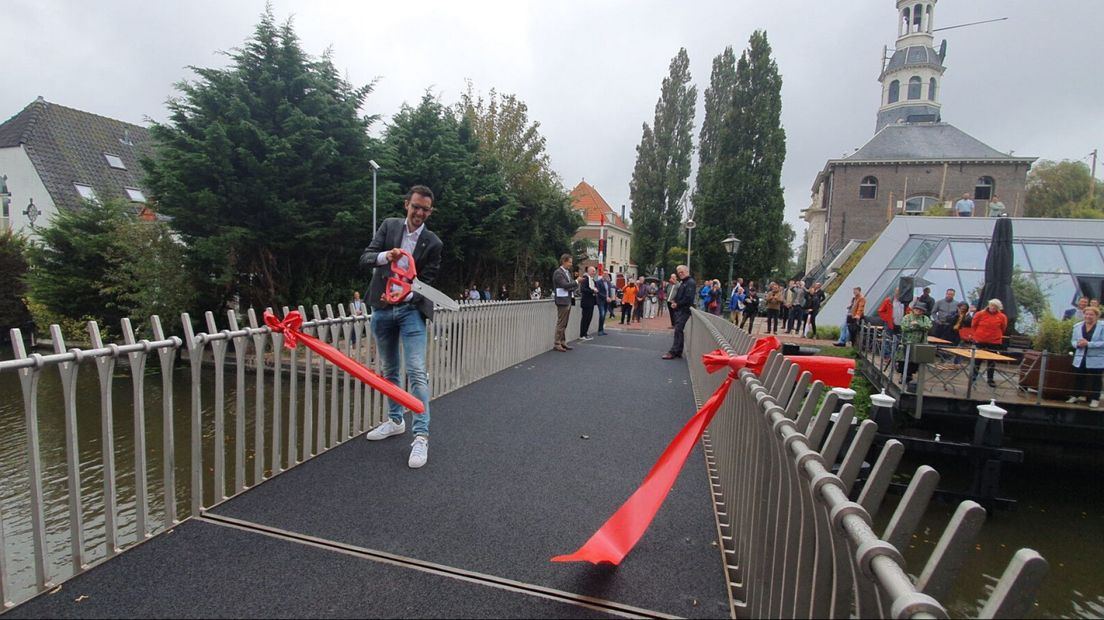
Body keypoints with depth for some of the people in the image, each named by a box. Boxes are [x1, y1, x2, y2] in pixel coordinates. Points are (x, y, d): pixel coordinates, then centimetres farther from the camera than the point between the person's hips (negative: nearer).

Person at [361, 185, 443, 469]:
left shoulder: (433, 243, -4)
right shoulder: (389, 225, 3)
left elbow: (426, 282, -5)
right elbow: (365, 258, -3)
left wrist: (402, 297, -22)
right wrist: (385, 256, -25)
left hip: (411, 309, -3)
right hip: (382, 308, 4)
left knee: (417, 372, -13)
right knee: (388, 370, 15)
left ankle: (421, 436, -11)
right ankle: (395, 420, 33)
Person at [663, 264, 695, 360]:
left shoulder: (690, 282, -10)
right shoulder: (682, 282, 20)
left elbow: (688, 298, -20)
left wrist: (677, 304, -14)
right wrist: (674, 301, 4)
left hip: (684, 310, -10)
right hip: (679, 310, 10)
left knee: (678, 330, -11)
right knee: (679, 330, 11)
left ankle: (673, 352, -12)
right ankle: (678, 351, 16)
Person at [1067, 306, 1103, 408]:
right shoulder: (1077, 326, 7)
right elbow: (1073, 340, 10)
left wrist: (1088, 343, -23)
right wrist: (1077, 344, -11)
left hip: (1096, 360, -4)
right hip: (1080, 359, 4)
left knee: (1095, 380, 4)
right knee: (1078, 378, 11)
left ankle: (1095, 399, 13)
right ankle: (1077, 396, 24)